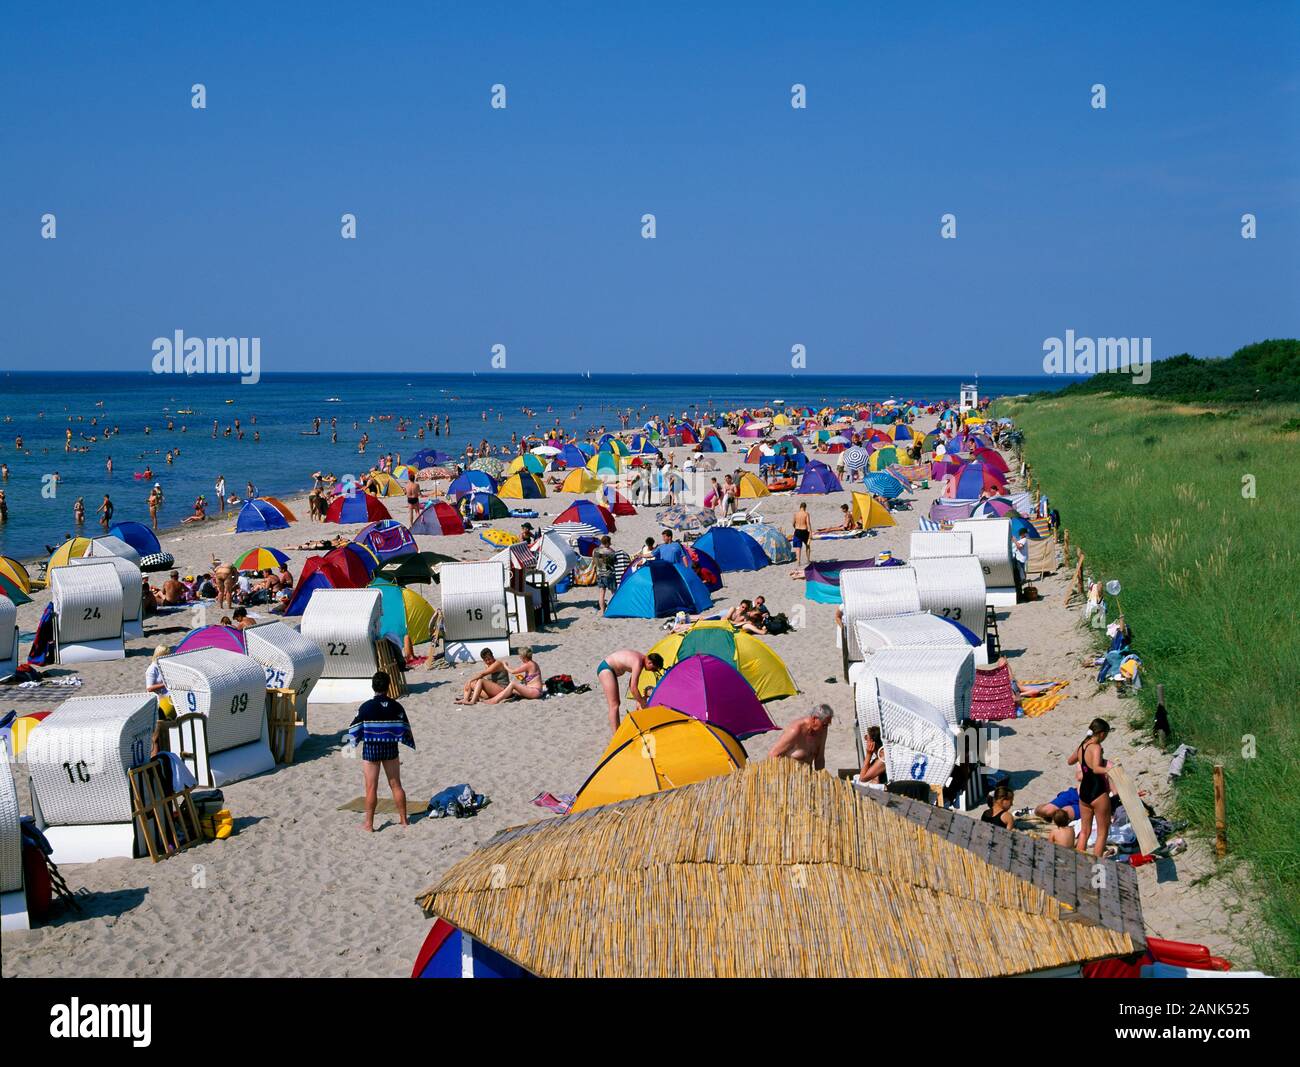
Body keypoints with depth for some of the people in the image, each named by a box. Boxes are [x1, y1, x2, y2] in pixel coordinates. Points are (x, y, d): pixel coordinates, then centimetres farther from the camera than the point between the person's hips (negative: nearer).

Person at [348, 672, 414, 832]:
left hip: (371, 748, -2)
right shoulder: (396, 707, -6)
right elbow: (405, 730, -1)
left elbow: (354, 730, -5)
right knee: (396, 784, 13)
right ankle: (404, 819, 20)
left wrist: (354, 743, 16)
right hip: (391, 748, 2)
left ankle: (369, 824, 5)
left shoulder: (366, 707, -12)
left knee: (371, 787, 3)